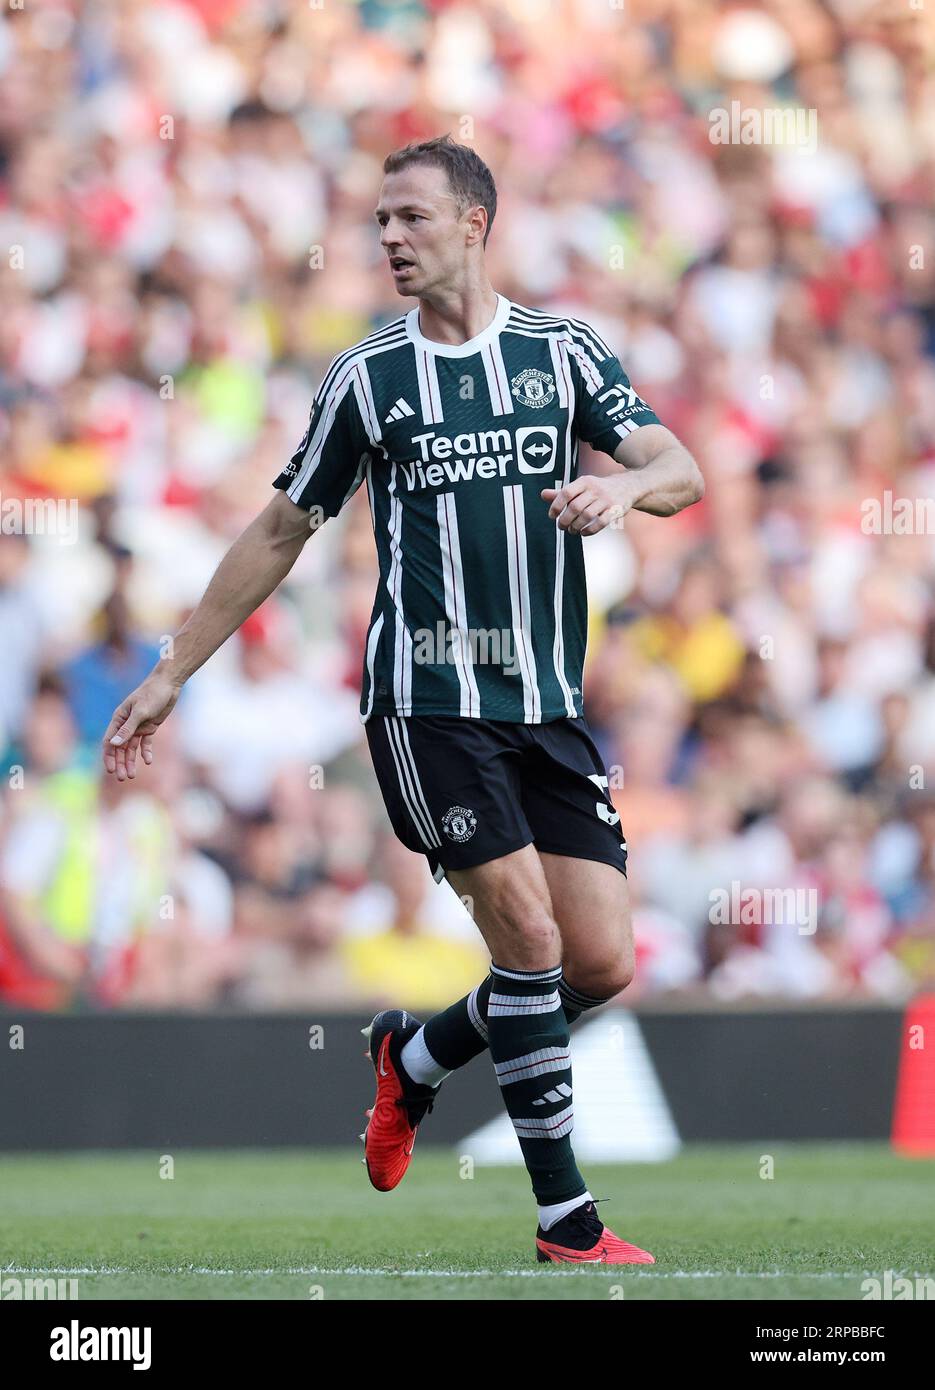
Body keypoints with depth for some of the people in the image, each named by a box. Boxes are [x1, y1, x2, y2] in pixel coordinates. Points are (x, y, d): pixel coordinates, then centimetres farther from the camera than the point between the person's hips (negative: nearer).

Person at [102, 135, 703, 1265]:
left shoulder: (561, 351, 7)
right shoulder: (367, 378, 4)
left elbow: (681, 472, 0)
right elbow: (279, 535, 11)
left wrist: (626, 484, -24)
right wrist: (170, 675, 11)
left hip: (550, 704, 3)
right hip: (427, 697, -3)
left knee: (602, 962, -3)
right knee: (530, 934, -15)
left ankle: (416, 1057, 25)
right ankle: (566, 1225, -8)